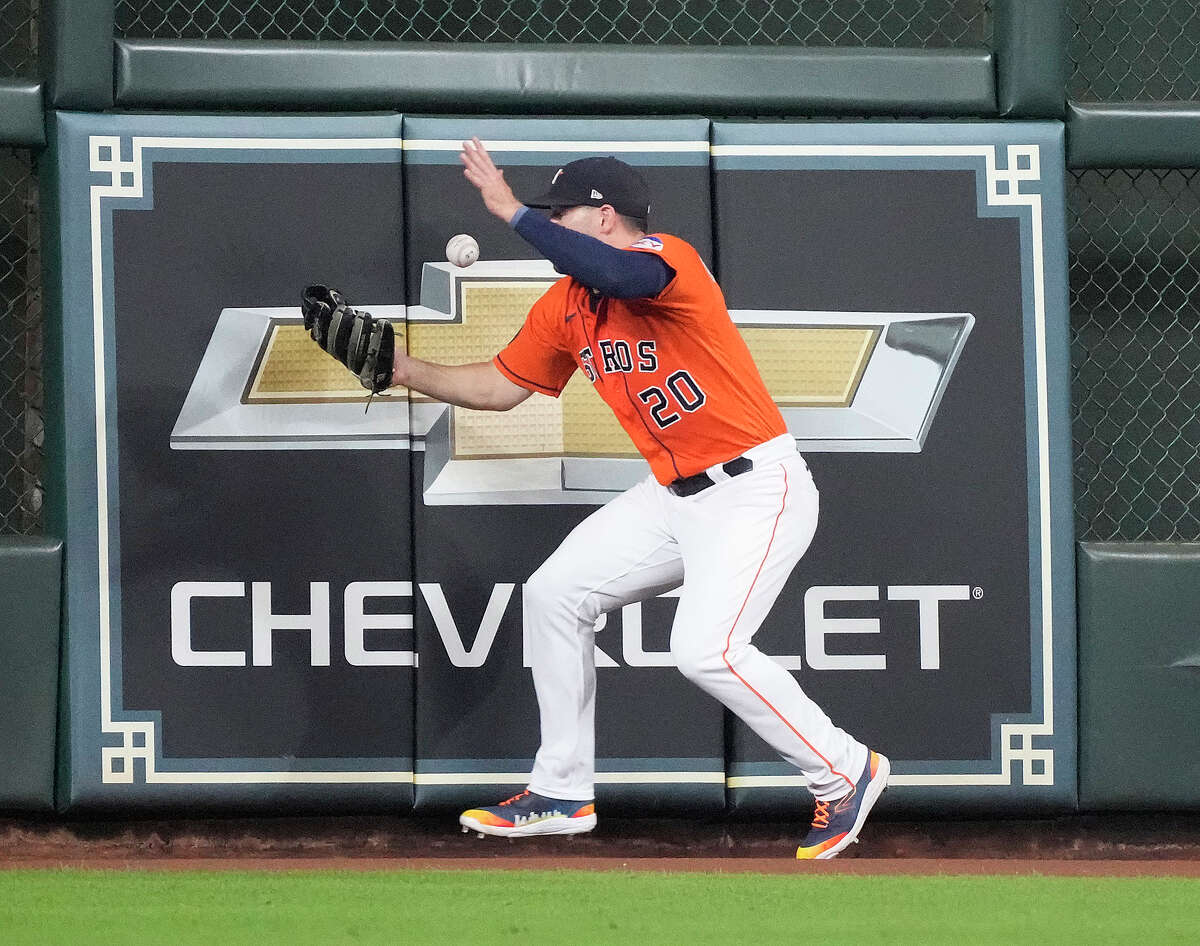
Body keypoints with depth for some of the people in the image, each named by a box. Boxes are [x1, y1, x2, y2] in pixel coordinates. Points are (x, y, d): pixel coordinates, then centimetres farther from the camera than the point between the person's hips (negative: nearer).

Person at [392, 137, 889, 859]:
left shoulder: (669, 259, -18)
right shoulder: (563, 309, 8)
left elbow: (613, 273, -41)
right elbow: (501, 386, 19)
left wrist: (512, 210, -33)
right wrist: (407, 371, 8)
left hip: (757, 489, -9)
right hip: (673, 495, 9)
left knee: (706, 650, -23)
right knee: (555, 593, 8)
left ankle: (846, 773, -5)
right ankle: (562, 795, 18)